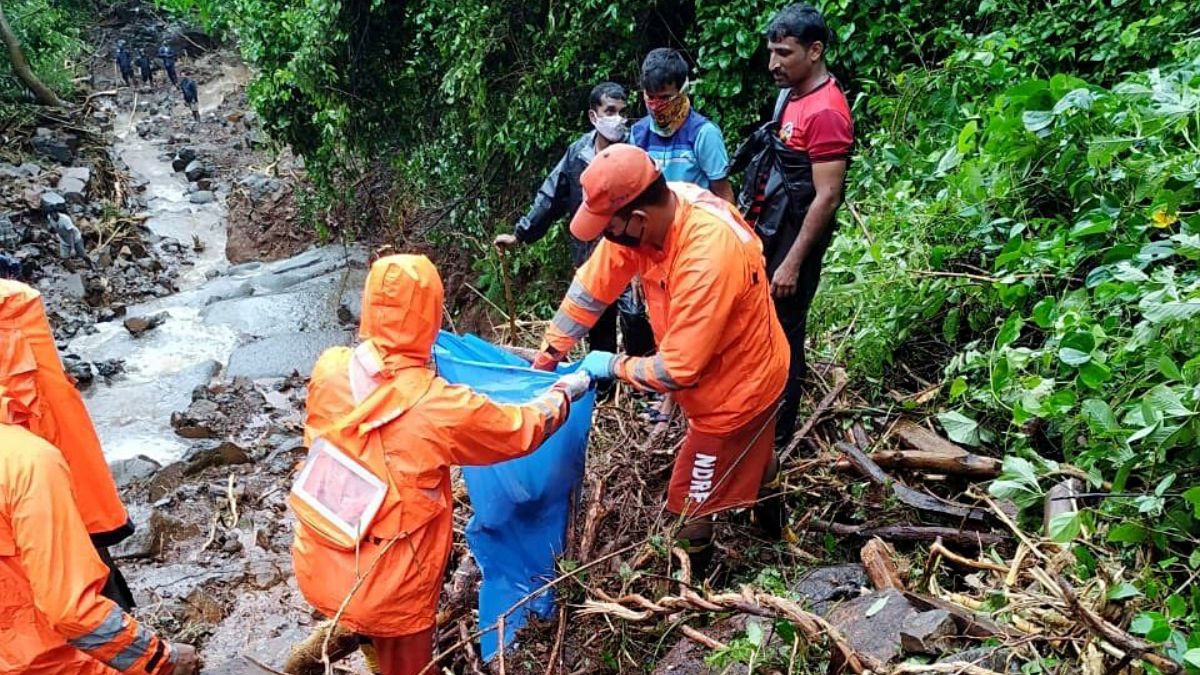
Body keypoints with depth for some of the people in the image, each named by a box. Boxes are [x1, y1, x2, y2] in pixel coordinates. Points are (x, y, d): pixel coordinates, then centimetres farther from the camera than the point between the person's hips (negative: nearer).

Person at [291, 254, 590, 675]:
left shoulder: (329, 369, -12)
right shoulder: (440, 407, -25)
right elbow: (523, 429, -8)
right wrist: (566, 390, 12)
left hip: (316, 571, 5)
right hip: (386, 597, -5)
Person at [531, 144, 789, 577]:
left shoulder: (707, 259, -42)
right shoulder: (649, 212, -18)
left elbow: (678, 370, -35)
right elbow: (591, 286, -10)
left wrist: (613, 366, -18)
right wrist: (546, 358, -5)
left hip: (737, 383, -8)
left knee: (692, 506, 10)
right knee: (750, 457, 34)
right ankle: (773, 525, 61)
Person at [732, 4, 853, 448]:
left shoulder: (826, 112, -20)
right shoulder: (791, 95, 8)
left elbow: (827, 197, -22)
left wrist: (793, 263, -21)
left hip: (792, 243, -9)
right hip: (767, 236, 9)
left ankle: (777, 435, 19)